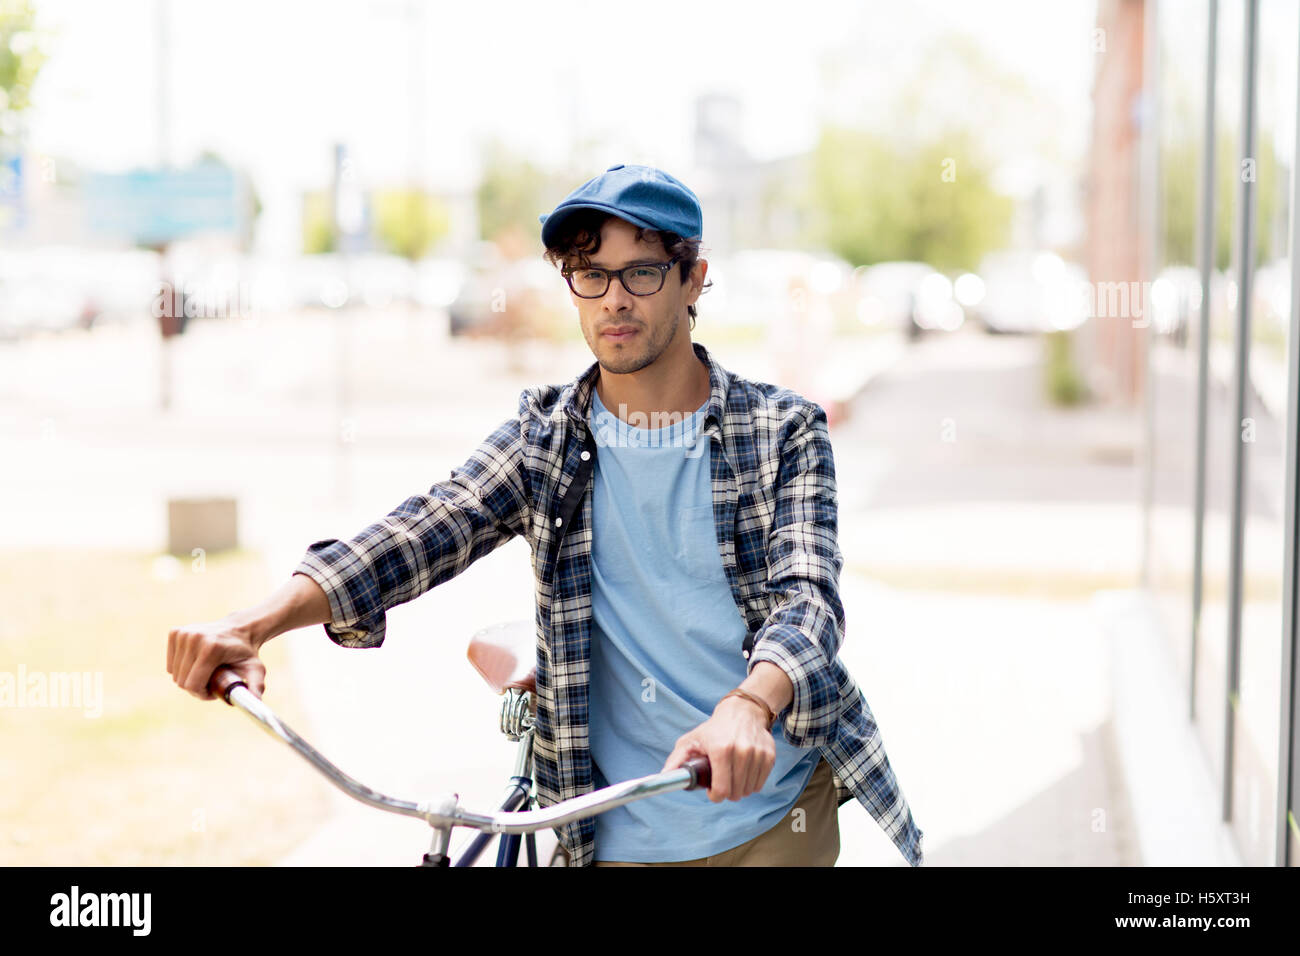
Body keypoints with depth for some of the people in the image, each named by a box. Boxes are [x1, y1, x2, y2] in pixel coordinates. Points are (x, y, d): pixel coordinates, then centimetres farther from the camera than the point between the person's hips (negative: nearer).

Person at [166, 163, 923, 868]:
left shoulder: (782, 432, -3)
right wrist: (258, 622, -32)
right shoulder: (545, 440, 1)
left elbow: (808, 596, -17)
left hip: (775, 818, -1)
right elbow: (426, 532, -14)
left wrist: (746, 708, -40)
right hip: (620, 835, 1)